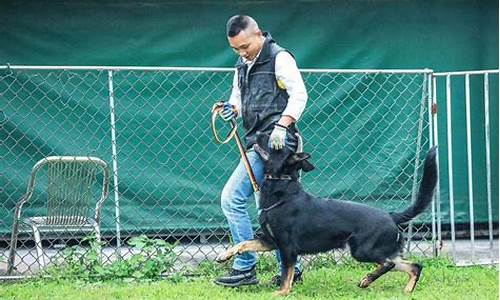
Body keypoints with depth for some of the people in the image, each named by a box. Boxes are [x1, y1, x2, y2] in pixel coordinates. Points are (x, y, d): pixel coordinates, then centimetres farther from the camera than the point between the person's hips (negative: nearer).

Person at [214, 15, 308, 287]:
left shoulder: (279, 58, -8)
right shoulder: (242, 66, 17)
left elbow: (299, 95, -13)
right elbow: (238, 96, 24)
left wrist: (281, 125, -25)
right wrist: (231, 109, 0)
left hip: (275, 142, -9)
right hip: (256, 143, 9)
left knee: (232, 198, -12)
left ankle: (245, 267, -8)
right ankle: (290, 269, 18)